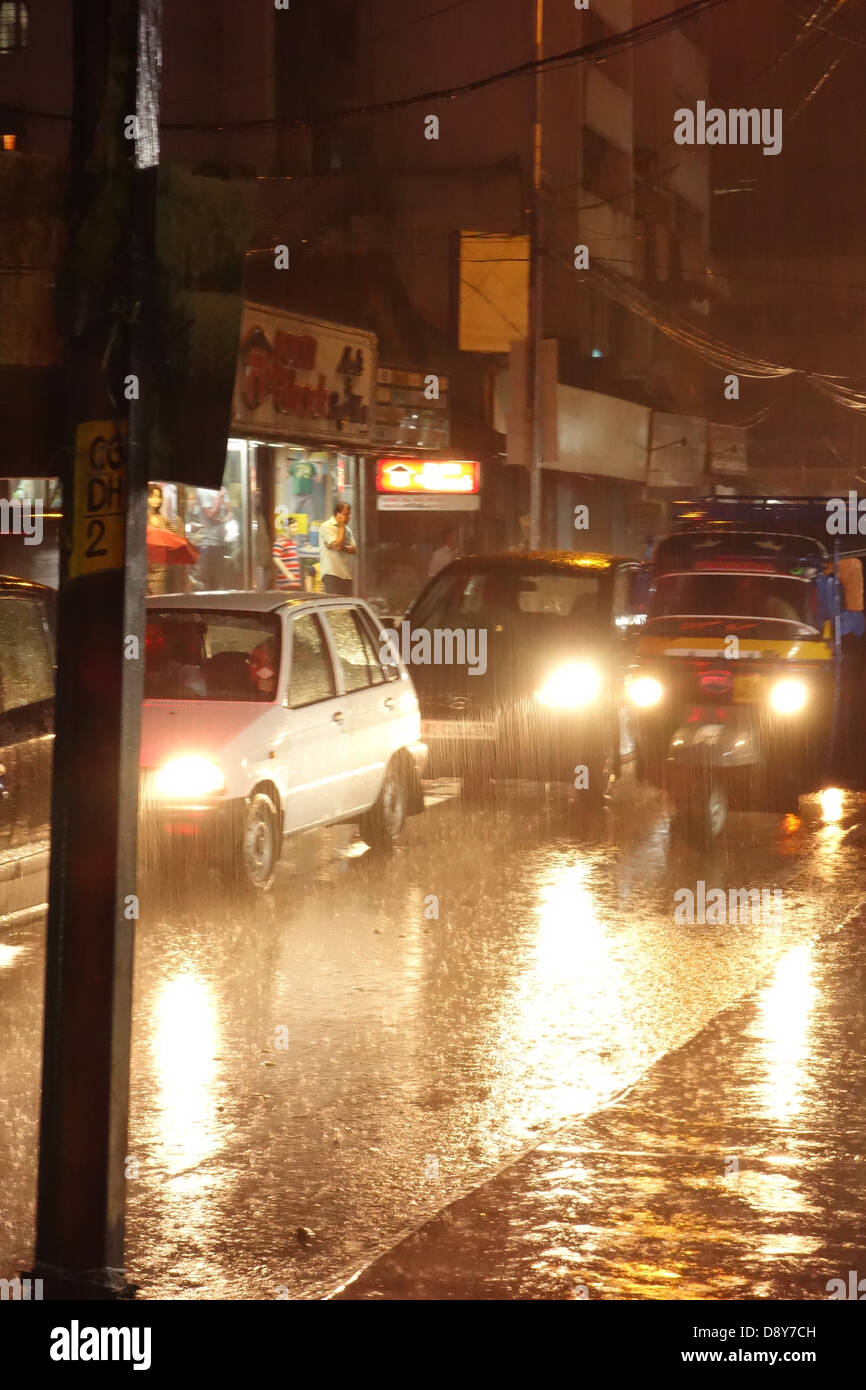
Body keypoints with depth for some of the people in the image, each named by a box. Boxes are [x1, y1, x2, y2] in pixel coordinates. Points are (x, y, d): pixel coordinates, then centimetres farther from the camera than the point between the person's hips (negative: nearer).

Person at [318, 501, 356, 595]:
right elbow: (337, 545, -17)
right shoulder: (327, 527, -6)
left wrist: (342, 548, -10)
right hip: (332, 573, -7)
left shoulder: (346, 528, 18)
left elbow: (354, 550, 11)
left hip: (346, 574, 7)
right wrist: (341, 526, -7)